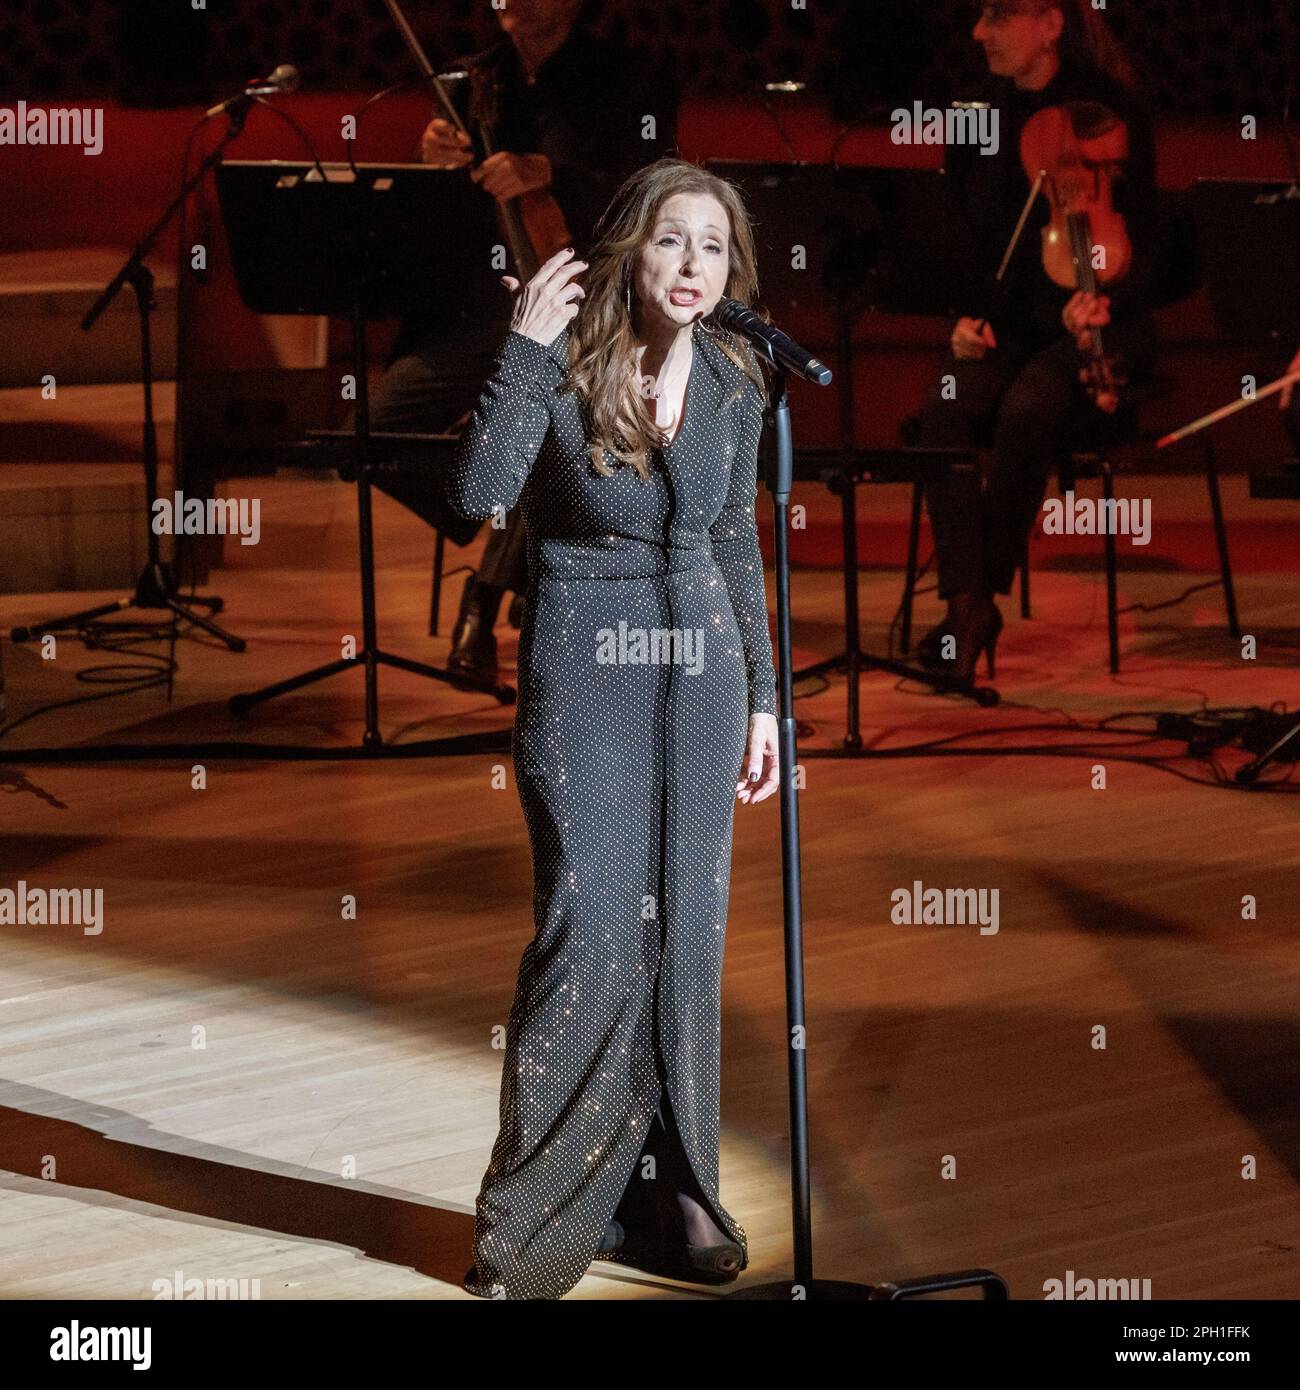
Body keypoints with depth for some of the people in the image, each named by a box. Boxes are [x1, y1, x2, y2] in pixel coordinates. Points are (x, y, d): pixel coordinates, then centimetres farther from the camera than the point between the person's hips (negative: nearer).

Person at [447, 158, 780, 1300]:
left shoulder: (732, 381, 3)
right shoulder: (564, 365, -10)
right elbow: (476, 495, -25)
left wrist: (762, 696, 12)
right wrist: (524, 348, -26)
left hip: (701, 665, 4)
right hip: (583, 666, -4)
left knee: (686, 930, 6)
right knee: (592, 928, -10)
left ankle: (666, 1200, 17)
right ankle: (534, 1222, 2)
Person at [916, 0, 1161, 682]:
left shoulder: (1110, 112, -7)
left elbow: (1142, 248, -8)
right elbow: (957, 235, 14)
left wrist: (1102, 301, -27)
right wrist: (966, 316, -4)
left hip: (1095, 324, -4)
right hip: (1005, 321, 4)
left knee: (1027, 411, -34)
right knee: (947, 408, -28)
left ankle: (979, 597, -20)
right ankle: (966, 598, -28)